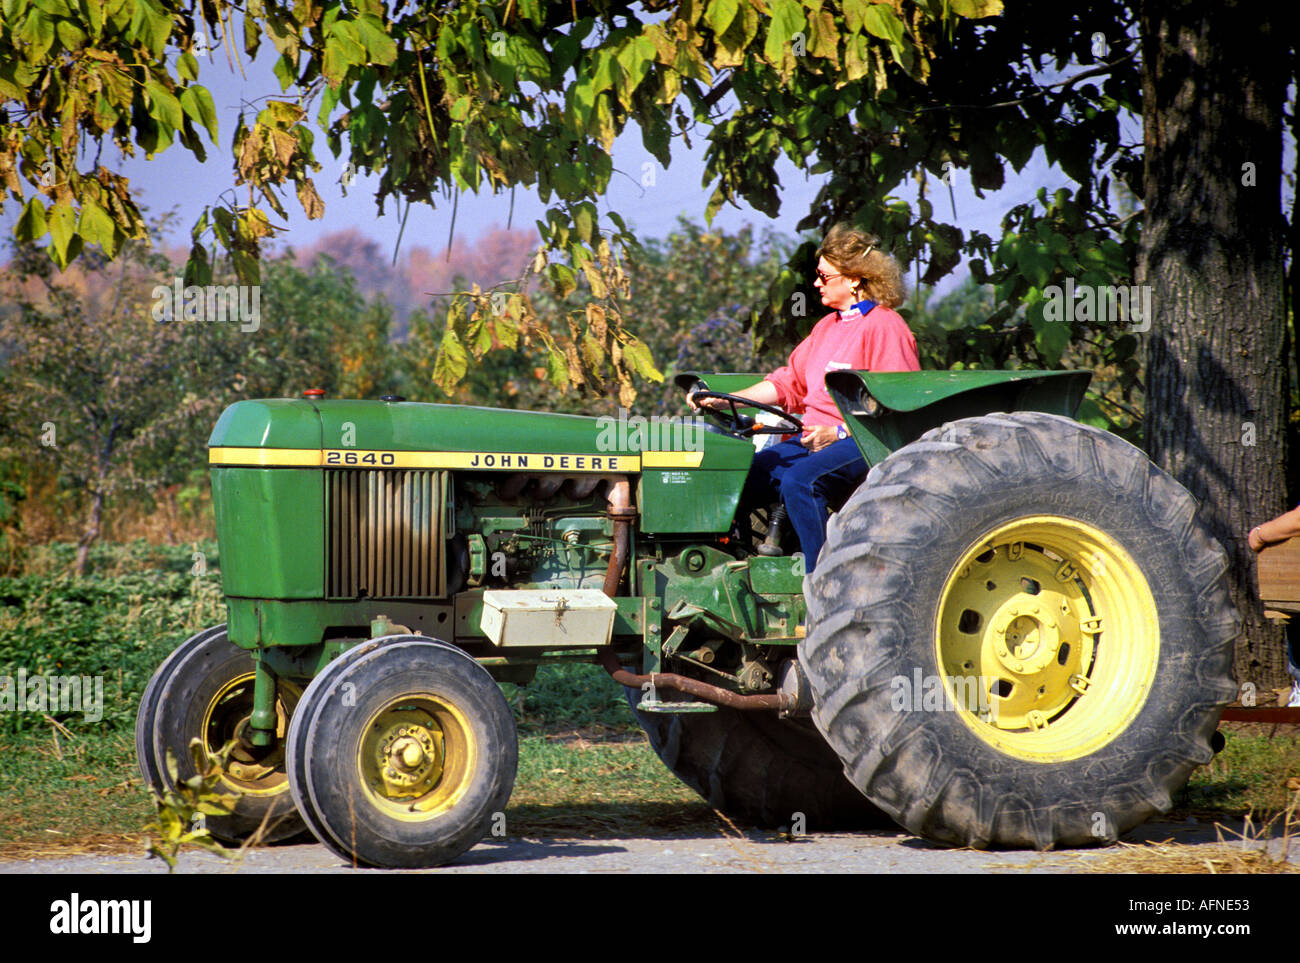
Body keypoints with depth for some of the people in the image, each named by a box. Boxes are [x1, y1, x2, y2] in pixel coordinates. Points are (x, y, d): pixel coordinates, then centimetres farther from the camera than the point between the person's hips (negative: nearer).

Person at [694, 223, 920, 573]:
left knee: (800, 481, -35)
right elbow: (789, 383, 23)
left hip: (860, 441, -9)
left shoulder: (886, 327, -6)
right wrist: (723, 400, 12)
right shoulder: (827, 327, 22)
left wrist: (839, 432, -22)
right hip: (813, 440, 9)